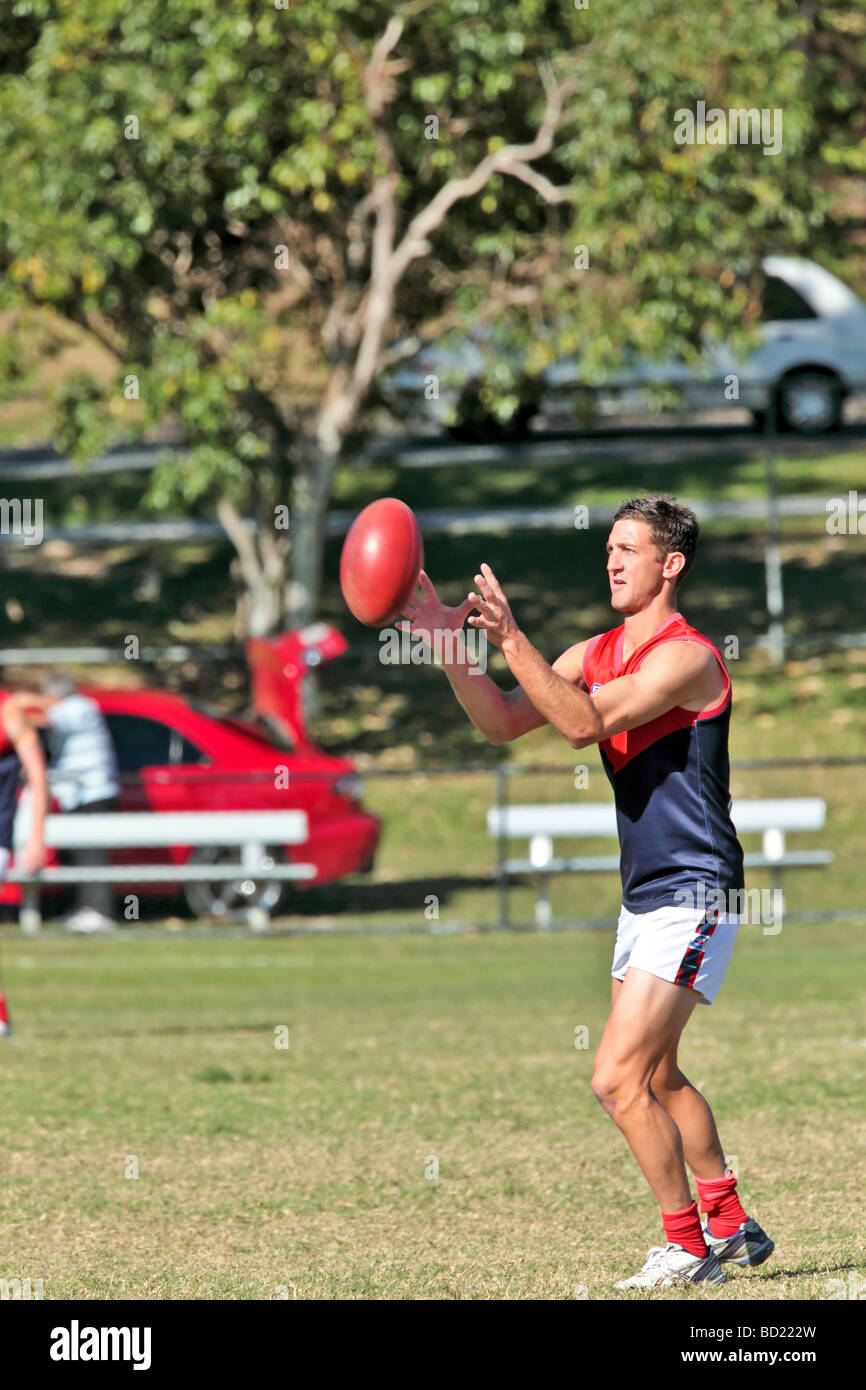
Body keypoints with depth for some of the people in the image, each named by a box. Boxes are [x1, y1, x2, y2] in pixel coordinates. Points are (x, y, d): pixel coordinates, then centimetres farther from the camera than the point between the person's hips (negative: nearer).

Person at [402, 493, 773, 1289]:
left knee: (619, 1079, -14)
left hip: (694, 898, -10)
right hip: (645, 896, 10)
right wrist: (449, 644, -5)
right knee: (657, 1076, 19)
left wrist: (510, 637, -30)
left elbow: (585, 722, -28)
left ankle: (689, 1247, -3)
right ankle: (730, 1226, 32)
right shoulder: (597, 654, 11)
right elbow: (503, 722, 8)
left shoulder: (686, 656, -16)